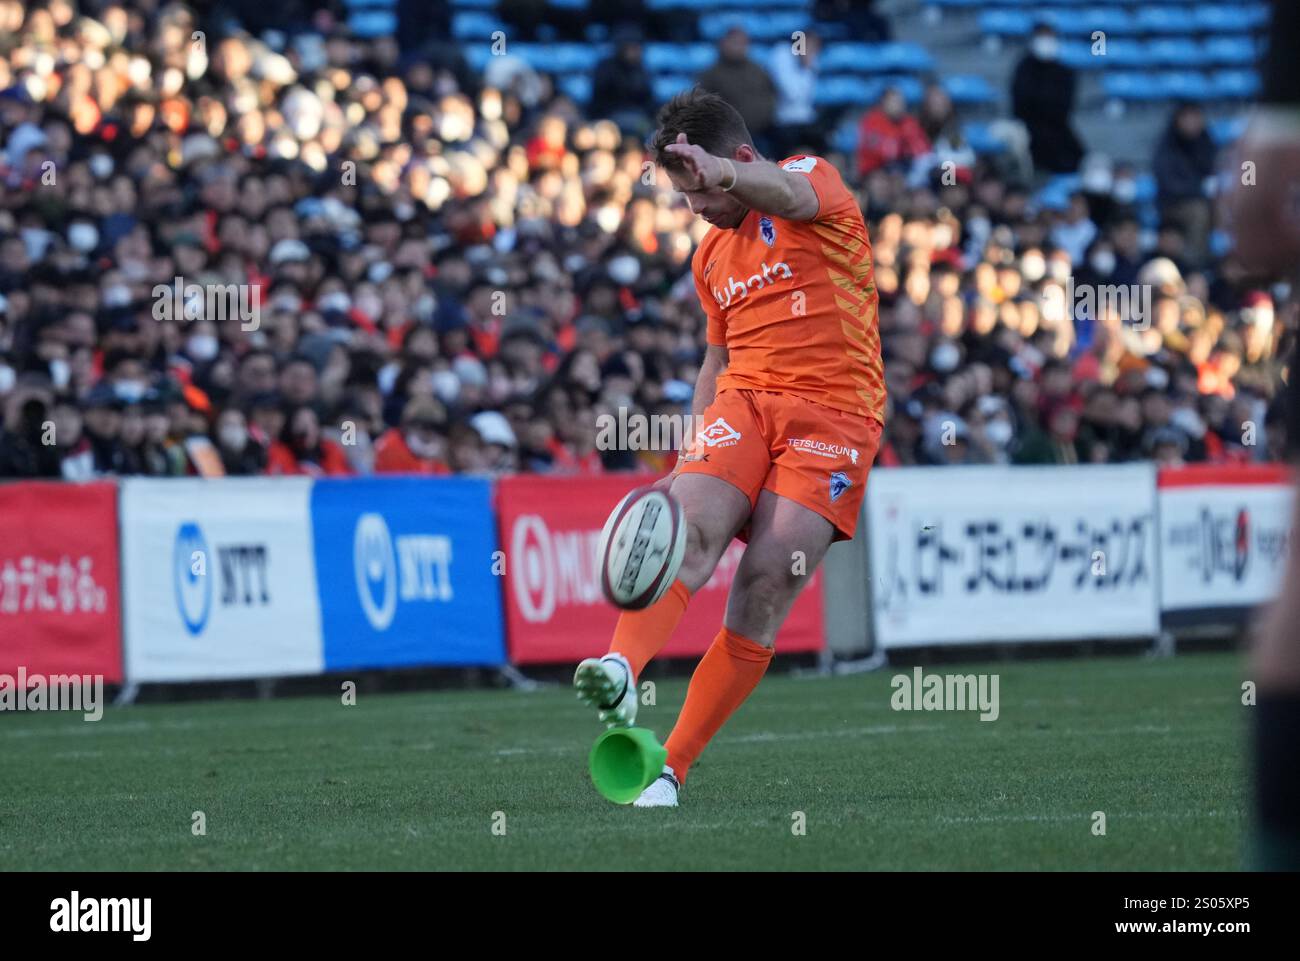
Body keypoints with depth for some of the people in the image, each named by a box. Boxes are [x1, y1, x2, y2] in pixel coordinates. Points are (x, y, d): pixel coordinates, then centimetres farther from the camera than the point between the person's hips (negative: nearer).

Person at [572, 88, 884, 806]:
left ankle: (670, 769, -14)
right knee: (689, 530, -25)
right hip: (744, 402, 5)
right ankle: (622, 668, -49)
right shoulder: (711, 256, 21)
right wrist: (692, 447, 19)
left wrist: (724, 173, -47)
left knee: (766, 586, -17)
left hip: (834, 416, -5)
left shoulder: (815, 179, 1)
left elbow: (787, 192, -24)